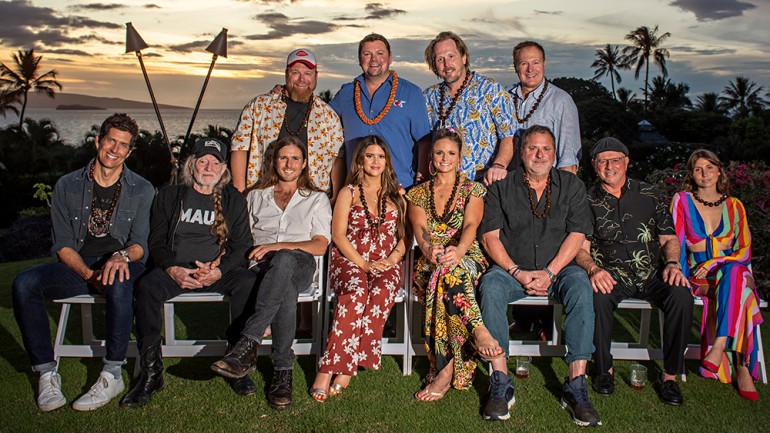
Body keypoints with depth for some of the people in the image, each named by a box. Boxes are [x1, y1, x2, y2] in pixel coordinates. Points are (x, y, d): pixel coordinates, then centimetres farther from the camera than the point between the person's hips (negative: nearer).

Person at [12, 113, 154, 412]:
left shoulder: (142, 190, 6)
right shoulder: (67, 186, 9)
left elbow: (141, 243, 0)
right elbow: (62, 244, 4)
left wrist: (122, 256, -25)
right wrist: (89, 274, -14)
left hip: (121, 263, -2)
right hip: (78, 265, 3)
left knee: (118, 284, -38)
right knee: (23, 284, -24)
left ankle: (112, 374, -27)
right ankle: (47, 373, -18)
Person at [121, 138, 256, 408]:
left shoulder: (233, 200, 14)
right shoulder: (169, 196, 15)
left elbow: (242, 245, 6)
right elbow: (156, 243, 9)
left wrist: (219, 270, -15)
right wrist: (172, 269, -13)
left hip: (219, 272, 0)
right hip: (176, 270, 1)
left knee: (248, 282, -32)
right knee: (147, 286, -31)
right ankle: (151, 373, -21)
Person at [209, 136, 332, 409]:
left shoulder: (317, 199, 21)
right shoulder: (256, 196, 29)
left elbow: (320, 246, 7)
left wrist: (280, 246, -10)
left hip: (299, 266, -1)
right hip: (261, 268, 2)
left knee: (284, 260, -41)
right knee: (286, 292, -38)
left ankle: (247, 345, -48)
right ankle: (283, 371, -38)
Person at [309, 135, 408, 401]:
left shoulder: (397, 195, 19)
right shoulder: (348, 193, 13)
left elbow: (405, 236, 15)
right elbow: (338, 235, 3)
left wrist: (392, 260, -6)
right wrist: (364, 264, -10)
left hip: (387, 264, 2)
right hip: (349, 260, -1)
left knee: (381, 292, -34)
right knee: (357, 290, -36)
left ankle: (342, 368, -34)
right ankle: (326, 371, -38)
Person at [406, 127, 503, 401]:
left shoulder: (473, 190, 10)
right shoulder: (418, 193, 15)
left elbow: (471, 225, -9)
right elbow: (419, 227, -4)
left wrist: (458, 250, -34)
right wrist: (428, 249, -30)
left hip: (468, 258, -1)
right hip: (430, 264, 1)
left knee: (449, 271, -39)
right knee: (447, 275, -38)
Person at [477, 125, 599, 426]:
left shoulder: (571, 185, 10)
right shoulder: (501, 187, 7)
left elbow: (577, 235, 0)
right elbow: (489, 236, 0)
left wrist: (549, 273, -14)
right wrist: (517, 273, -13)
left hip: (558, 268, 1)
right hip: (511, 268, 0)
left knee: (580, 285, -31)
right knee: (491, 285, -32)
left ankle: (576, 386, -27)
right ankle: (500, 384, -29)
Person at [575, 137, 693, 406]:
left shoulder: (649, 195, 10)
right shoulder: (588, 201, 7)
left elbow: (669, 238, 14)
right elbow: (581, 249, 3)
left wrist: (672, 263, -7)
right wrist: (594, 268, -18)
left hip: (652, 275, 2)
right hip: (611, 275, -1)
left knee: (681, 295, -28)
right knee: (598, 296, -35)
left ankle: (670, 375, -12)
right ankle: (604, 369, -13)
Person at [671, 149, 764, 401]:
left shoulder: (734, 206, 12)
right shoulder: (682, 201, 6)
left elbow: (744, 250, 8)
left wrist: (715, 262, -9)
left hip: (733, 272, 1)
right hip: (697, 277, -1)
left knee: (736, 273, -36)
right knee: (735, 293, -33)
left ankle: (719, 347, -39)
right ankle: (740, 367, -31)